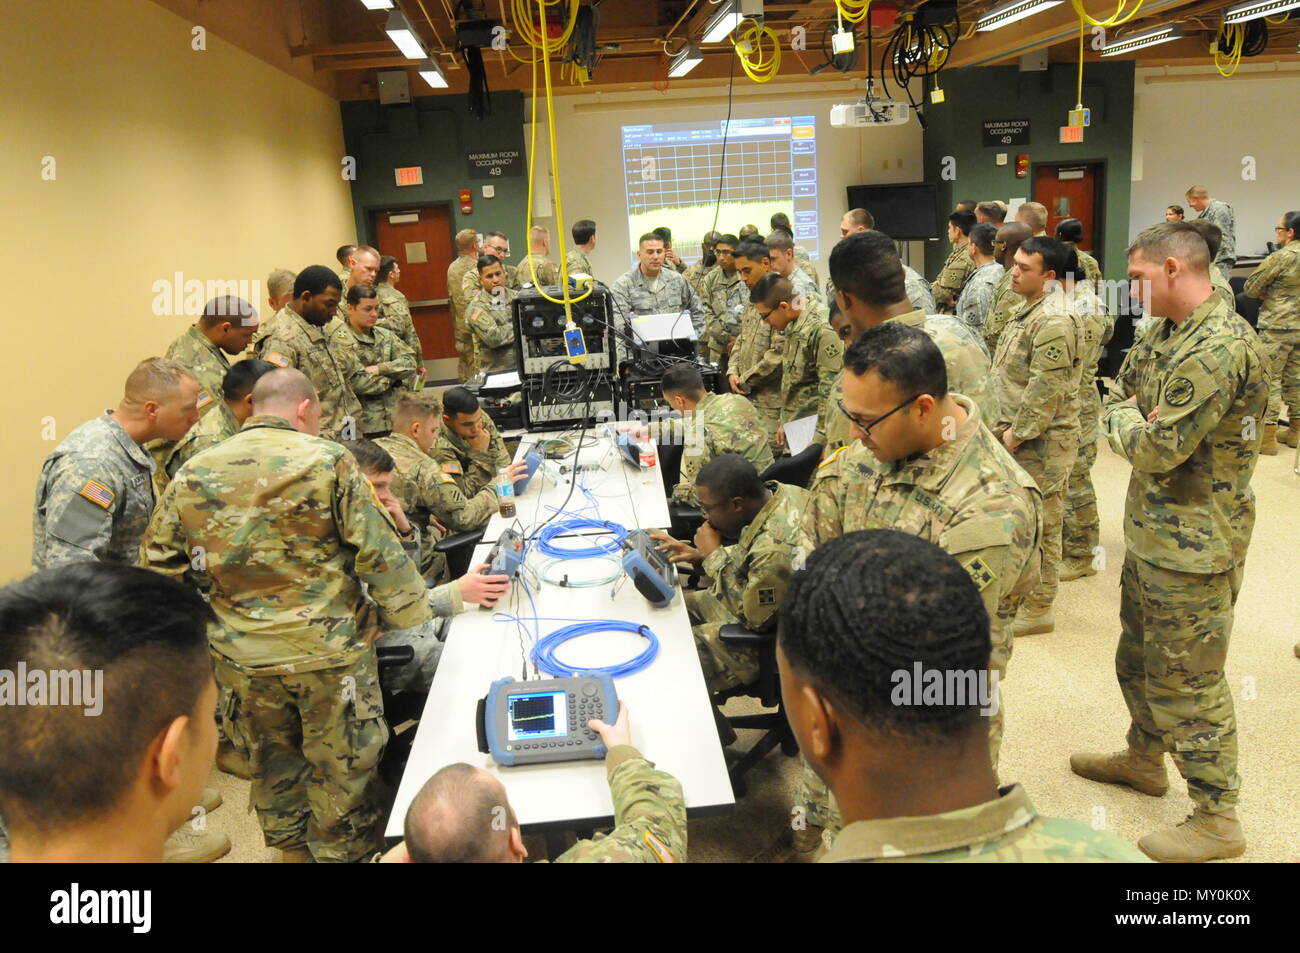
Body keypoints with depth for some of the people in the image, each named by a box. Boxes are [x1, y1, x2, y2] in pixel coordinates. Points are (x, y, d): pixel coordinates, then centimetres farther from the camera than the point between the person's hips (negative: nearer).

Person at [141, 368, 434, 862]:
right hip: (328, 651, -4)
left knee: (273, 759, 24)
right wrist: (410, 608, 0)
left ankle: (292, 847, 42)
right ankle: (347, 851, 28)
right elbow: (377, 552, -13)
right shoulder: (326, 460, -13)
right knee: (342, 766, 13)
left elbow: (158, 566, 4)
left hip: (242, 654, 5)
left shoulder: (192, 473, 0)